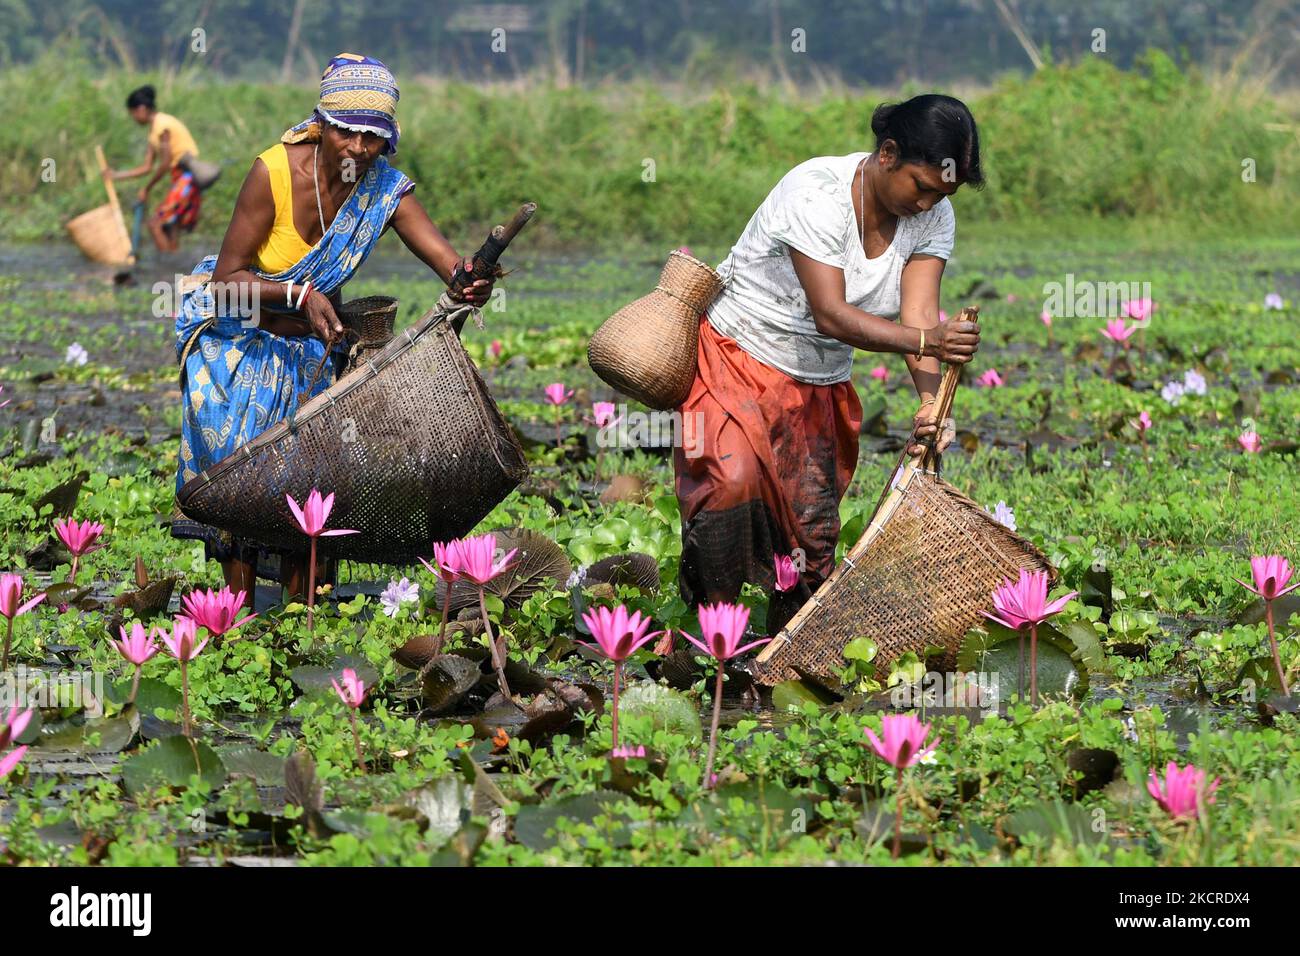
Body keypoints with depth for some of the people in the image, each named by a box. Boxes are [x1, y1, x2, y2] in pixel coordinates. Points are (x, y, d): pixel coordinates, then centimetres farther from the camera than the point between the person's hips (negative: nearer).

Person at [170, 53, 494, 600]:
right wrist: (299, 294, -39)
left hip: (311, 341, 4)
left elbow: (444, 256, -32)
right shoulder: (274, 172, -27)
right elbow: (226, 278, -24)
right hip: (237, 334, -4)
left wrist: (469, 280, -56)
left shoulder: (386, 190, -17)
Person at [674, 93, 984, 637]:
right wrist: (926, 341, -45)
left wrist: (930, 400, -35)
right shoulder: (817, 192, -28)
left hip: (820, 383, 6)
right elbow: (831, 315, -33)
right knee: (734, 479, -28)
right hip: (737, 354, -6)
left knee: (813, 526, 1)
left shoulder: (933, 217, -8)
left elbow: (918, 315, -17)